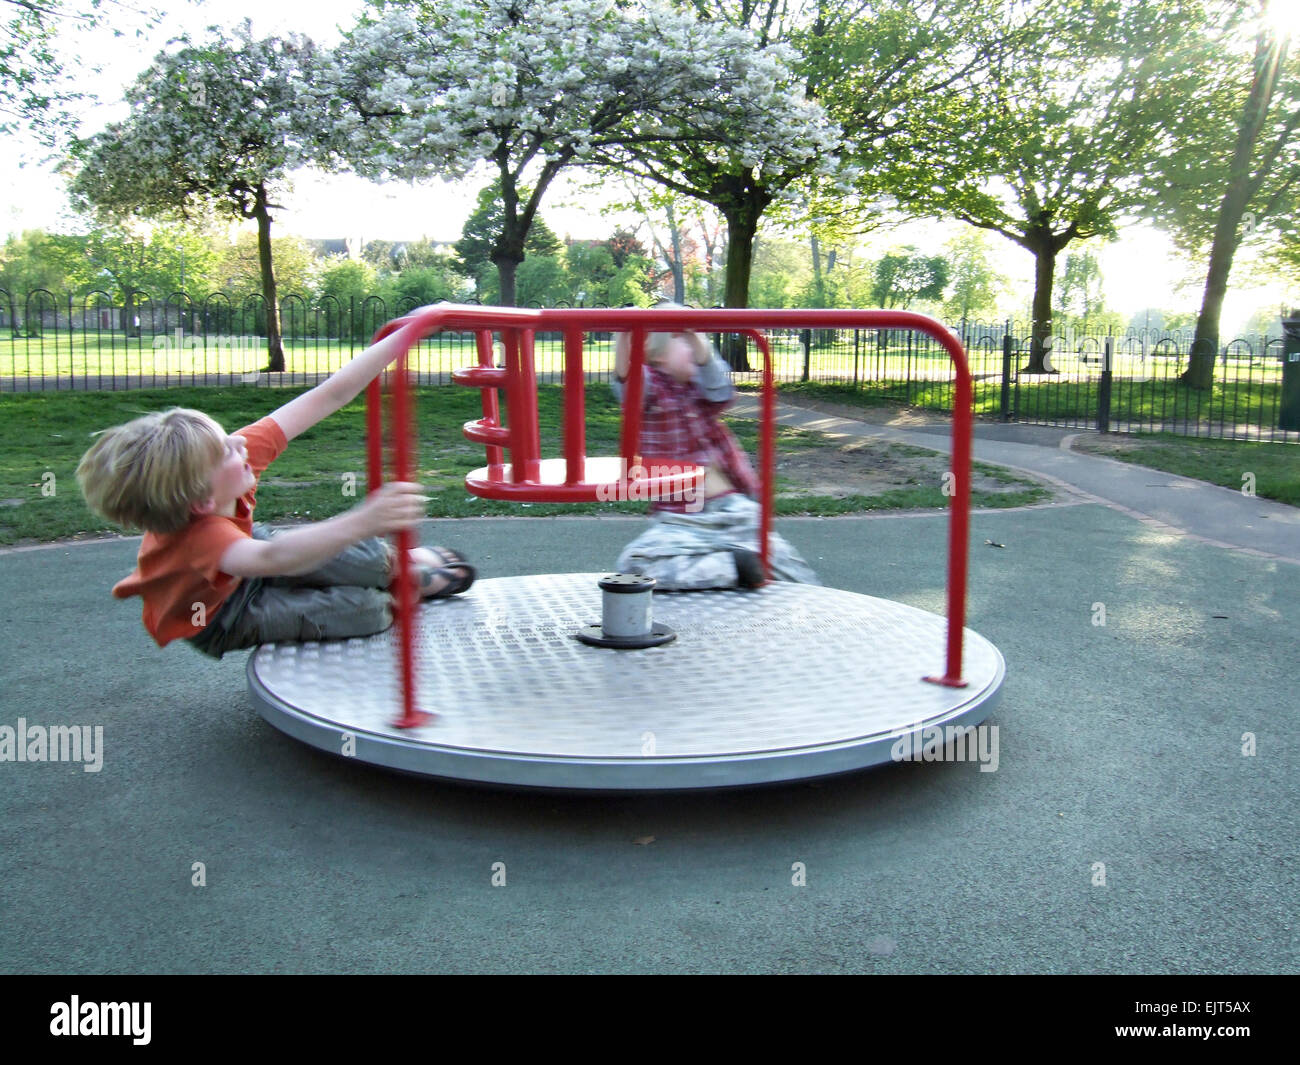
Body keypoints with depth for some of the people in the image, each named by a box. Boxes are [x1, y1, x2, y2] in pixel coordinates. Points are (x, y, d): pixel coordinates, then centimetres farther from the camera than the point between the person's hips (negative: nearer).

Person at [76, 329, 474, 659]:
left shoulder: (237, 453, -27)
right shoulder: (199, 535, -45)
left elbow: (328, 396, -28)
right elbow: (273, 559, -67)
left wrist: (401, 338, -32)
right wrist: (364, 521, -84)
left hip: (239, 556, 6)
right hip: (217, 617, -6)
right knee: (364, 610, -17)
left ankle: (395, 564, 22)